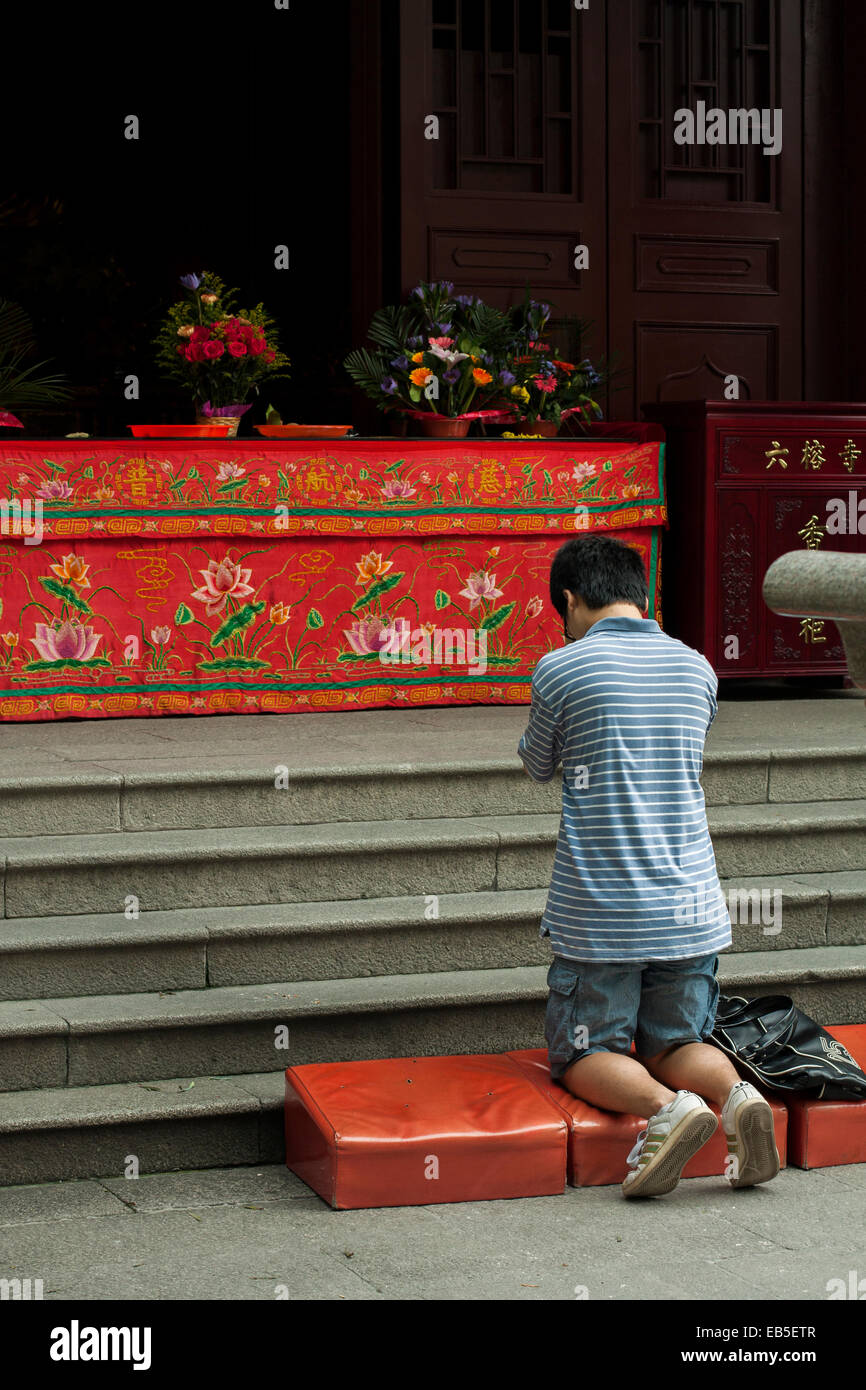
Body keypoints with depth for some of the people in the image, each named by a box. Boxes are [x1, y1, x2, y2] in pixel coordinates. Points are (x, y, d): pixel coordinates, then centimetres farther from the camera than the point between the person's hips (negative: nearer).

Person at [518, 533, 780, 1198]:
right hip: (690, 907, 4)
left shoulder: (561, 669, -7)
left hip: (598, 912, -4)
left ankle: (666, 1107, -21)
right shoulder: (697, 667, 7)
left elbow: (539, 765, 10)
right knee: (675, 1044, 18)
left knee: (583, 1056, 9)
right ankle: (736, 1094, -15)